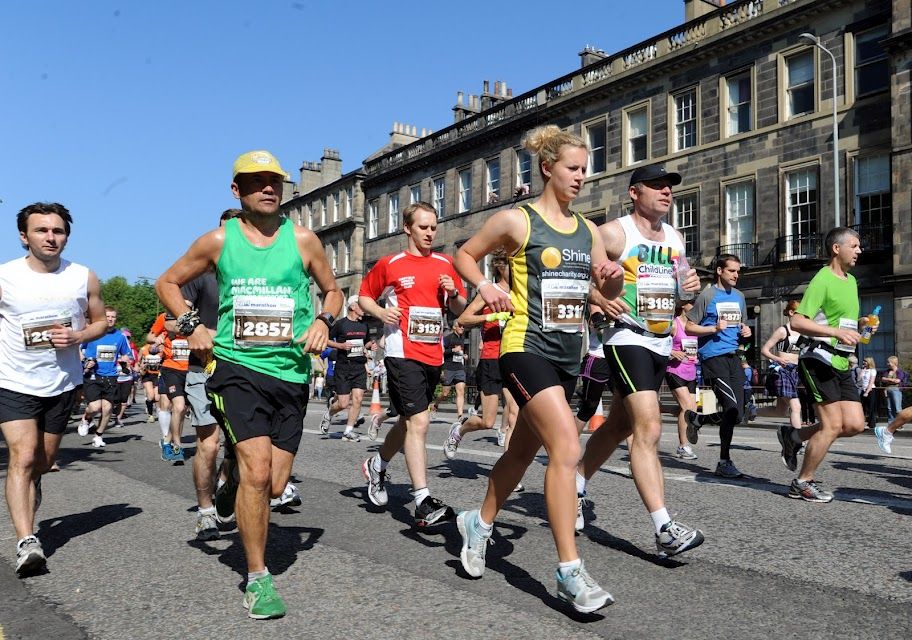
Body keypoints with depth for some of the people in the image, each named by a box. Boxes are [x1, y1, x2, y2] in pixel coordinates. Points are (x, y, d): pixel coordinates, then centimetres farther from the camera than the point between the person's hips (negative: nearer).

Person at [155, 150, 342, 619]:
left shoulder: (302, 239, 5)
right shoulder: (218, 241, 3)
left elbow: (332, 291, 18)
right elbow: (167, 283, 16)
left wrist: (323, 321, -3)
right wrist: (191, 325, 1)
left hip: (291, 372, 2)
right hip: (237, 367, -2)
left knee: (274, 486, 3)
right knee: (257, 471, -17)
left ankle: (234, 480, 39)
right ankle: (258, 579, 0)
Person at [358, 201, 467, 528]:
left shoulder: (446, 264, 11)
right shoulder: (389, 264, 2)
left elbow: (460, 309, 16)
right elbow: (364, 295, 11)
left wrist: (453, 295, -6)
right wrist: (381, 312, -9)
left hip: (434, 354, 5)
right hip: (402, 352, -5)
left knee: (409, 421, 18)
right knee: (418, 422, -15)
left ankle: (377, 465, 44)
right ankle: (423, 503, -14)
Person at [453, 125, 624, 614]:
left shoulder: (587, 230, 12)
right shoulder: (516, 220, -4)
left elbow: (608, 291, 17)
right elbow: (465, 254, 7)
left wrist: (613, 276, -5)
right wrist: (485, 286, -12)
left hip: (568, 354, 7)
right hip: (526, 349, -7)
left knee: (523, 451, 17)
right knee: (567, 449, -19)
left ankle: (479, 523, 40)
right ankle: (570, 572, -11)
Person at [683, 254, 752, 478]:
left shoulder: (739, 296, 18)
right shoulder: (707, 295, -3)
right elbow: (689, 327, -3)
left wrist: (745, 331, 7)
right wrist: (715, 328, -16)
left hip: (733, 356, 7)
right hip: (713, 356, -7)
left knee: (736, 414, 3)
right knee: (732, 410, -14)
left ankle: (696, 419, 28)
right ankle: (724, 462, -1)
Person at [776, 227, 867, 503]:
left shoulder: (851, 281, 17)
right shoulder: (823, 279, -11)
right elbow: (797, 321, -19)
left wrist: (860, 323, 9)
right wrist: (836, 332, -26)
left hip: (842, 363, 9)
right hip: (819, 360, -9)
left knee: (855, 424, 1)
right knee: (833, 424, -9)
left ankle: (793, 435, 19)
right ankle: (804, 483, 6)